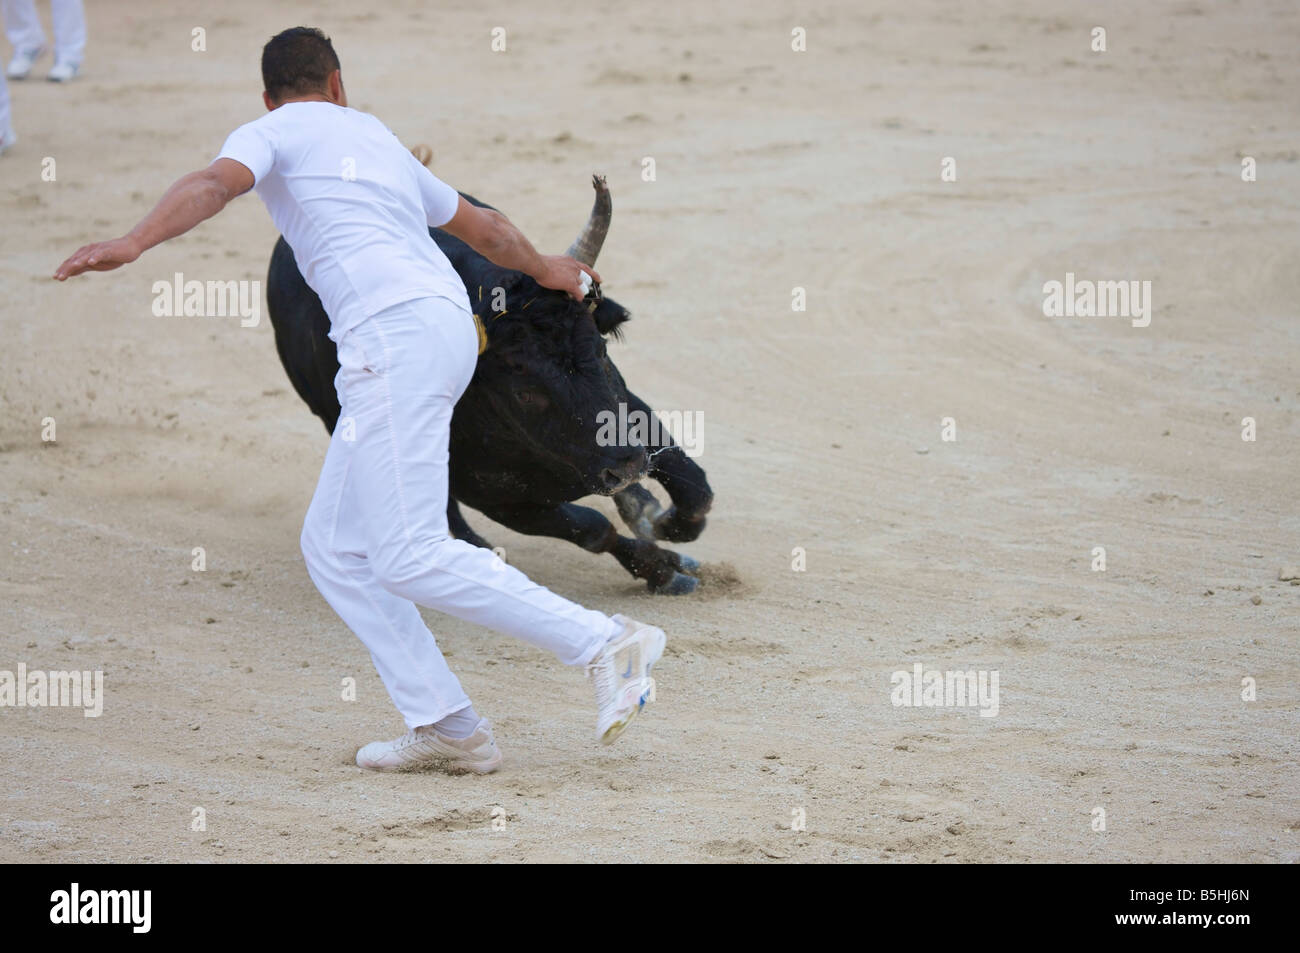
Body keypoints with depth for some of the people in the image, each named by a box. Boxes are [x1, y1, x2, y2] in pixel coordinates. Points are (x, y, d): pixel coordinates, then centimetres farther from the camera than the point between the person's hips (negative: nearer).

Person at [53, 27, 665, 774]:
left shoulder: (270, 133, 11)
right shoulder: (376, 137, 31)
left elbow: (217, 184, -13)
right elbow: (482, 226, 43)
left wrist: (132, 244, -26)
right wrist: (547, 270, 61)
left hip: (394, 334, -8)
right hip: (448, 319, 8)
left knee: (411, 557, -13)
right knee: (335, 546, 11)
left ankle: (605, 643, -18)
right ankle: (444, 726, 3)